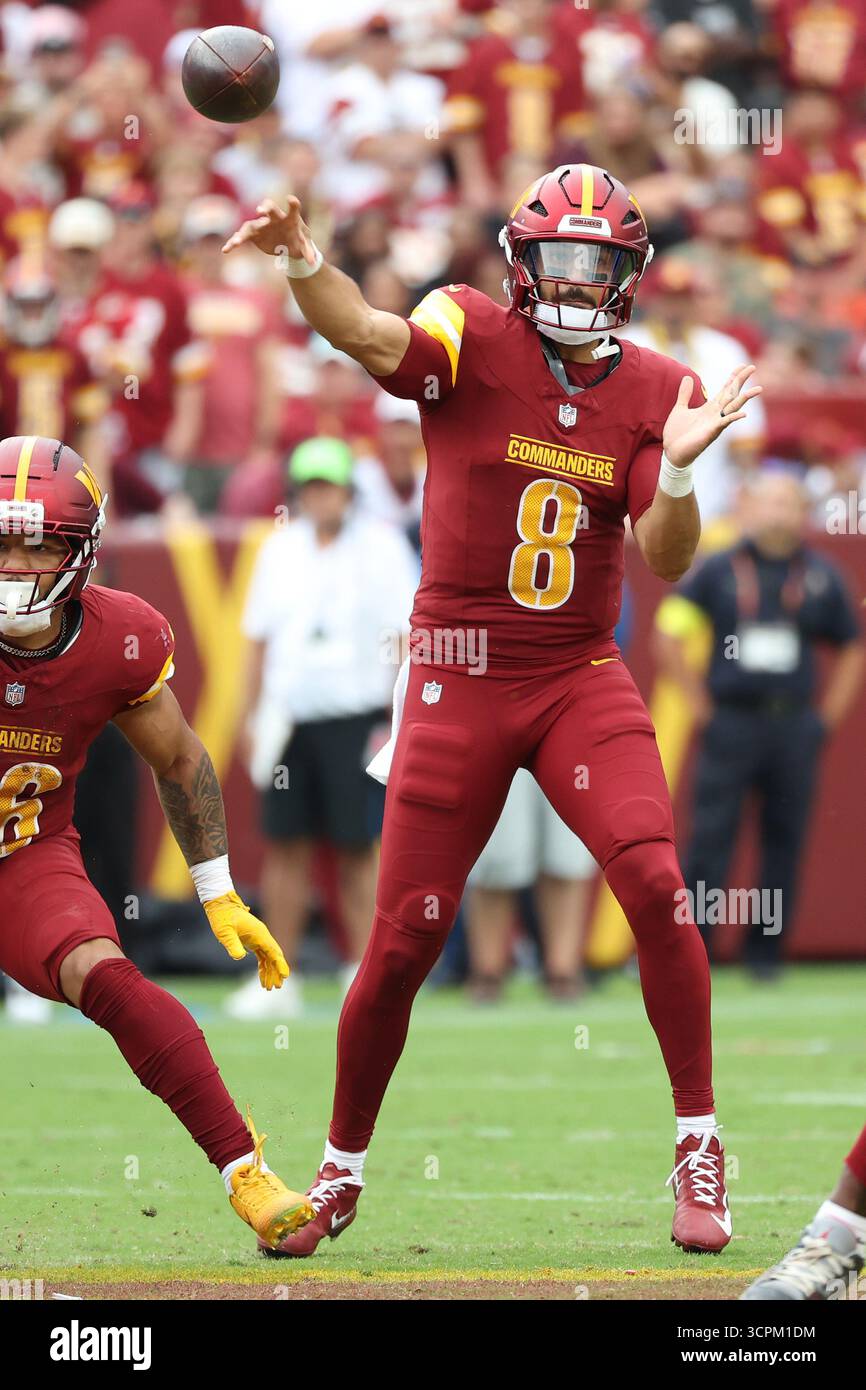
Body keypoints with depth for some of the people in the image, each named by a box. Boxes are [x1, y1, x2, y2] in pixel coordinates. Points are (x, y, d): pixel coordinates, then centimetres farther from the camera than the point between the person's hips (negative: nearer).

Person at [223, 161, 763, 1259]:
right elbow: (372, 338, -28)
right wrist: (303, 263, -49)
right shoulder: (473, 339, -6)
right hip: (458, 681, -2)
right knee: (403, 941, 2)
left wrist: (679, 465, -22)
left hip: (581, 678, 2)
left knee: (655, 887, -18)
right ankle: (341, 1169, 23)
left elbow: (665, 563, -3)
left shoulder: (654, 391, 3)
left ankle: (697, 1144, -3)